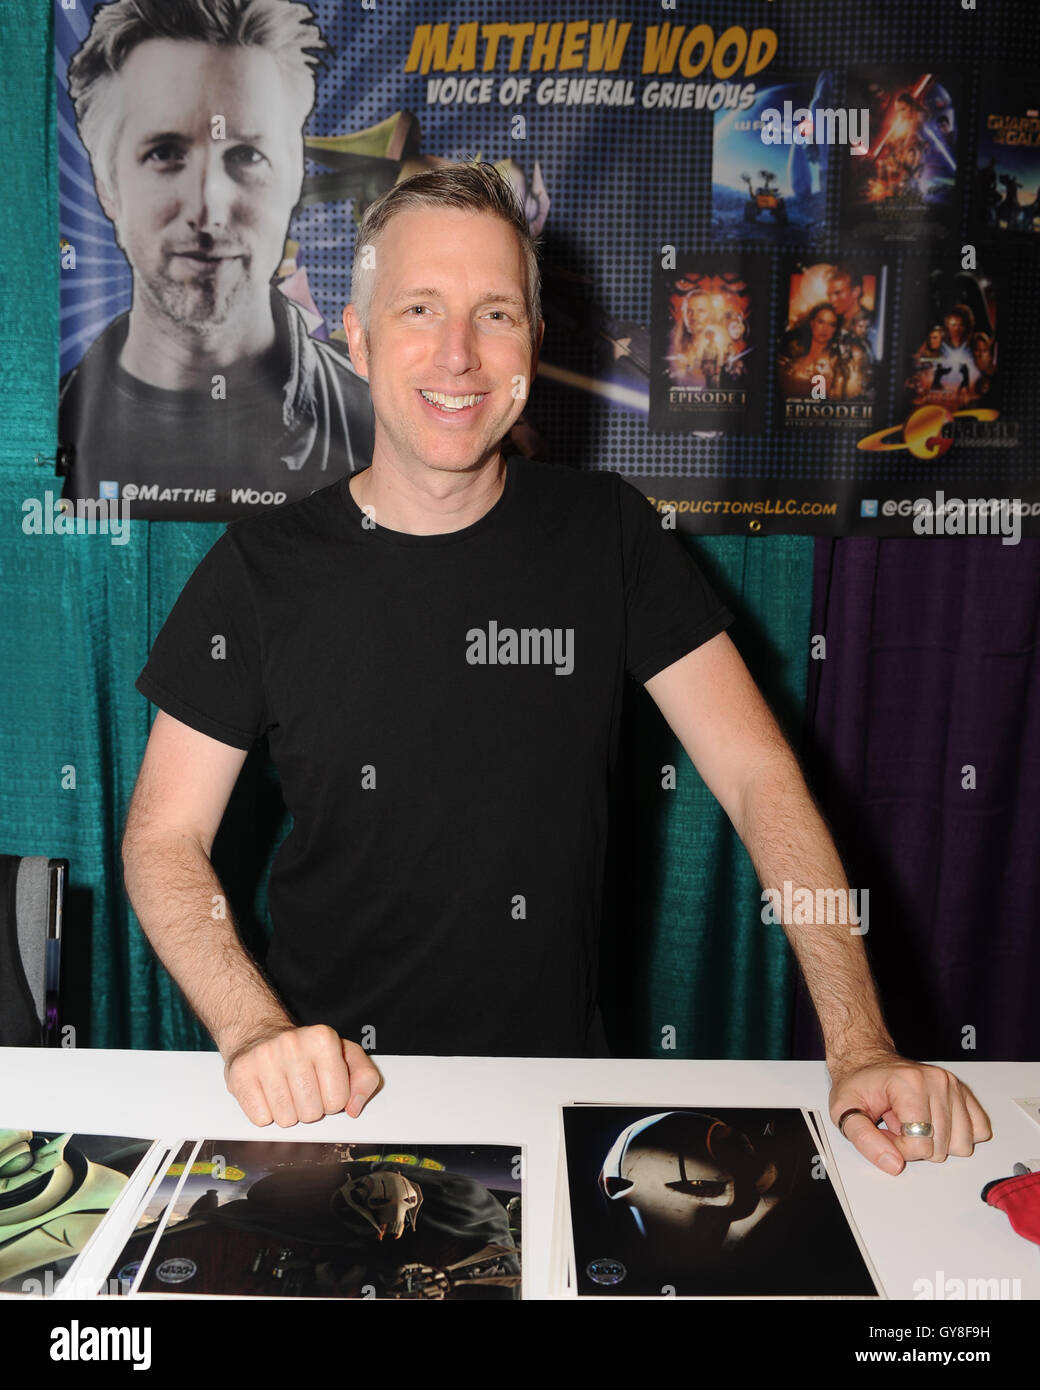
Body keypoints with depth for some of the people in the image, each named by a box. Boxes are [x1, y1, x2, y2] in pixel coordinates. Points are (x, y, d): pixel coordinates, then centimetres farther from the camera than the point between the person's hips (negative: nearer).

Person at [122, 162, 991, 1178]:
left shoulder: (605, 533, -3)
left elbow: (758, 777, -7)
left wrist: (861, 1048, -16)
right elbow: (164, 839, -3)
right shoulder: (262, 568, -5)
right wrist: (254, 1032, -20)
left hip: (557, 1065, 1)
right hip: (333, 1083, 0)